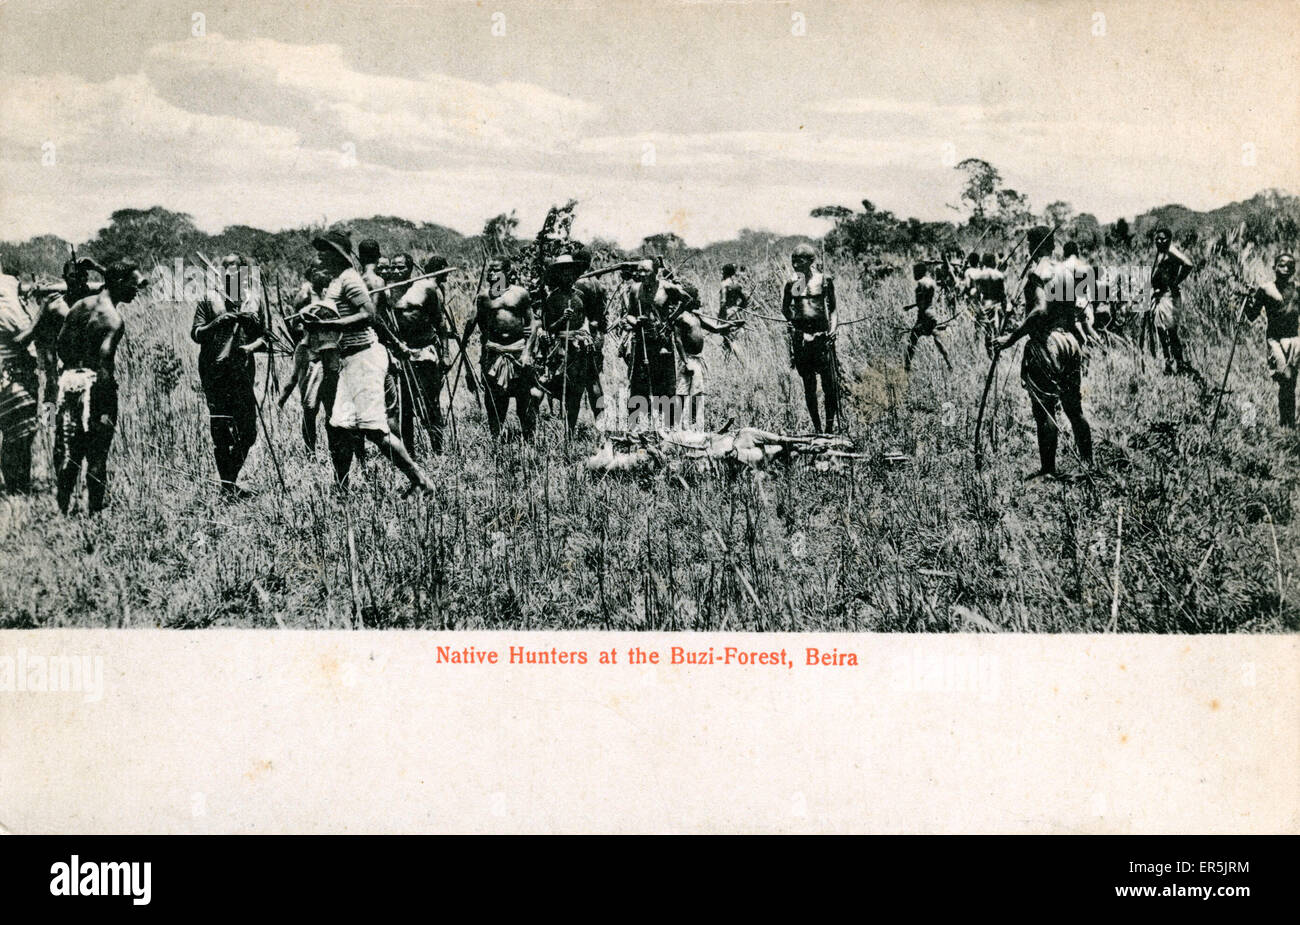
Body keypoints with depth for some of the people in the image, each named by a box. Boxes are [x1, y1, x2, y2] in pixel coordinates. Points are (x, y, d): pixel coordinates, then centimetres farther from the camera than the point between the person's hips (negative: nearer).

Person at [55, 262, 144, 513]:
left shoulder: (79, 306, 10)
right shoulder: (113, 319, -14)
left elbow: (61, 345, 11)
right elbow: (103, 363, -20)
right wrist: (106, 408, -21)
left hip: (70, 380, 7)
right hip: (95, 384, -7)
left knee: (67, 453, 13)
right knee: (97, 455, 2)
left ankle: (62, 509, 19)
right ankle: (94, 510, 5)